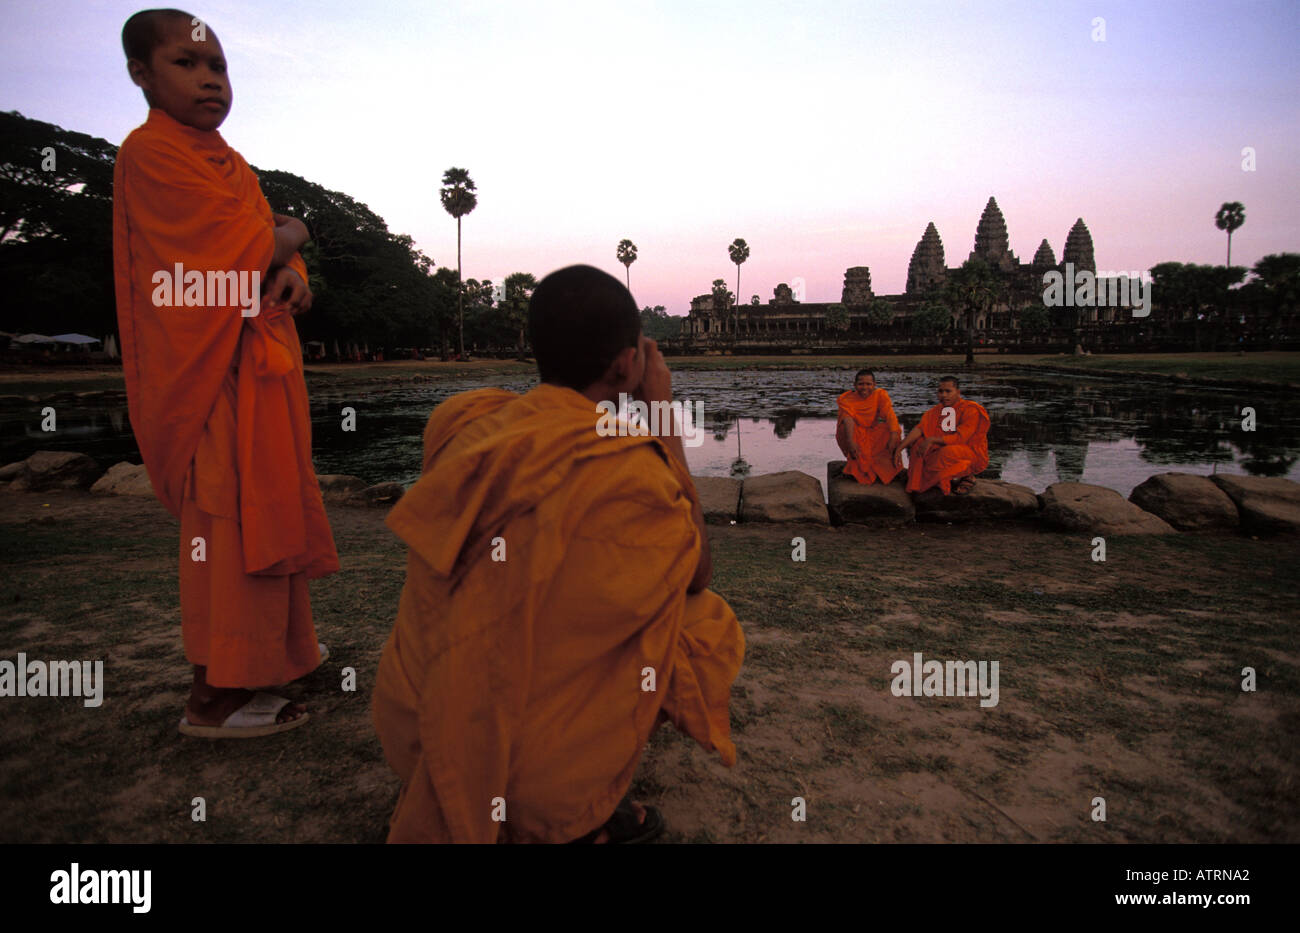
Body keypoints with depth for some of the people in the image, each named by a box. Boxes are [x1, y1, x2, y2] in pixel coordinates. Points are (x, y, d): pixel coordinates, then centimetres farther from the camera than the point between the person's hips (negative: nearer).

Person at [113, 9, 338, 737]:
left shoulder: (230, 162, 18)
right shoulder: (151, 152, -10)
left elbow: (269, 252, 14)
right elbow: (251, 249, -17)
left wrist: (292, 273, -8)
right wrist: (291, 232, 3)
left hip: (262, 361, 9)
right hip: (213, 370, -9)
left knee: (266, 507, 14)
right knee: (229, 518, -7)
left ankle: (273, 644, 29)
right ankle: (216, 695, 2)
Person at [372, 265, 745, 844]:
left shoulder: (460, 423, -4)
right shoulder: (629, 470, -20)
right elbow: (696, 572, -1)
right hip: (536, 772, -5)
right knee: (708, 618, 11)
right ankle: (581, 819, 7)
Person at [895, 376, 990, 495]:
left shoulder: (971, 410, -16)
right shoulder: (937, 409, 3)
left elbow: (960, 438, -24)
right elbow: (919, 428, -7)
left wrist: (932, 440, -31)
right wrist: (899, 449, -18)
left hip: (974, 454, -6)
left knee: (948, 452, -37)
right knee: (917, 441, -8)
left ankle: (968, 477, -7)